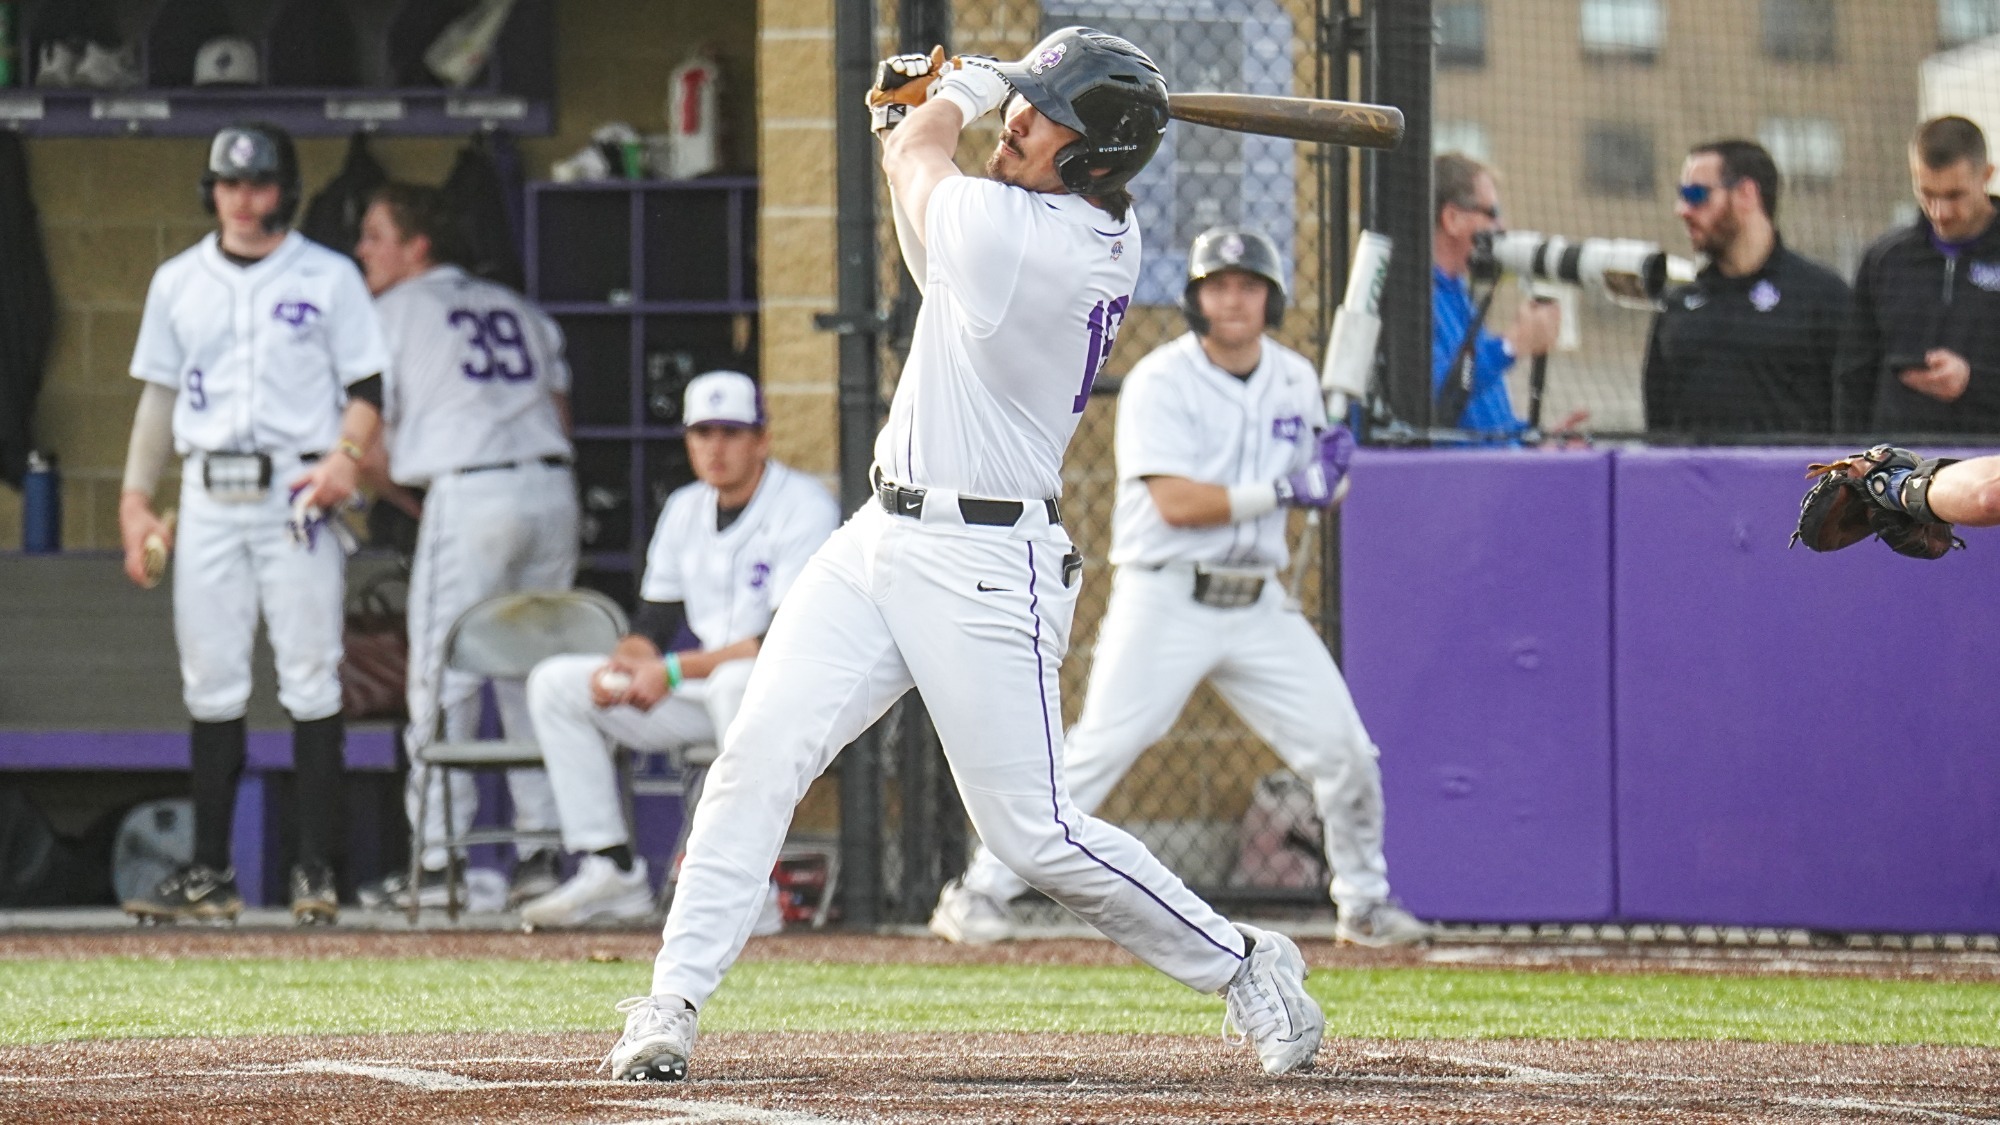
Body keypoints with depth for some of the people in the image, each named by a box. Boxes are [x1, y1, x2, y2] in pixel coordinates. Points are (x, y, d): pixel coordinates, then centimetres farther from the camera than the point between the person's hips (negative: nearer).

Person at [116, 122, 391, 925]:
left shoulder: (328, 279, 4)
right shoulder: (178, 283, 14)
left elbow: (368, 388, 2)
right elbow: (159, 395, 17)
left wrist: (346, 455, -17)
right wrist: (135, 499, 10)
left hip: (297, 494, -3)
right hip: (208, 497, 3)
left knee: (310, 682, -6)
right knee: (210, 686, 3)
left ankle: (316, 872, -3)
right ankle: (210, 873, 6)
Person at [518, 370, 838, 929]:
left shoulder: (803, 506, -14)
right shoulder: (685, 510, 10)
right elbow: (655, 624, 12)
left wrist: (675, 671, -26)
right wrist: (627, 661, -14)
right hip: (703, 694, 8)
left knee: (734, 683, -42)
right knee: (555, 683, -1)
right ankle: (612, 871, -5)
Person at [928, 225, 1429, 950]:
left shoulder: (1295, 380, 10)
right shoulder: (1161, 382, -9)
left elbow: (1312, 489, 19)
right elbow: (1176, 502, -20)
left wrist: (1335, 467, -4)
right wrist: (1281, 492, -22)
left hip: (1258, 608, 6)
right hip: (1166, 602, -5)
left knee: (1345, 752, 0)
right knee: (1099, 750, -14)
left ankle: (1365, 902, 19)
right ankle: (979, 893, -8)